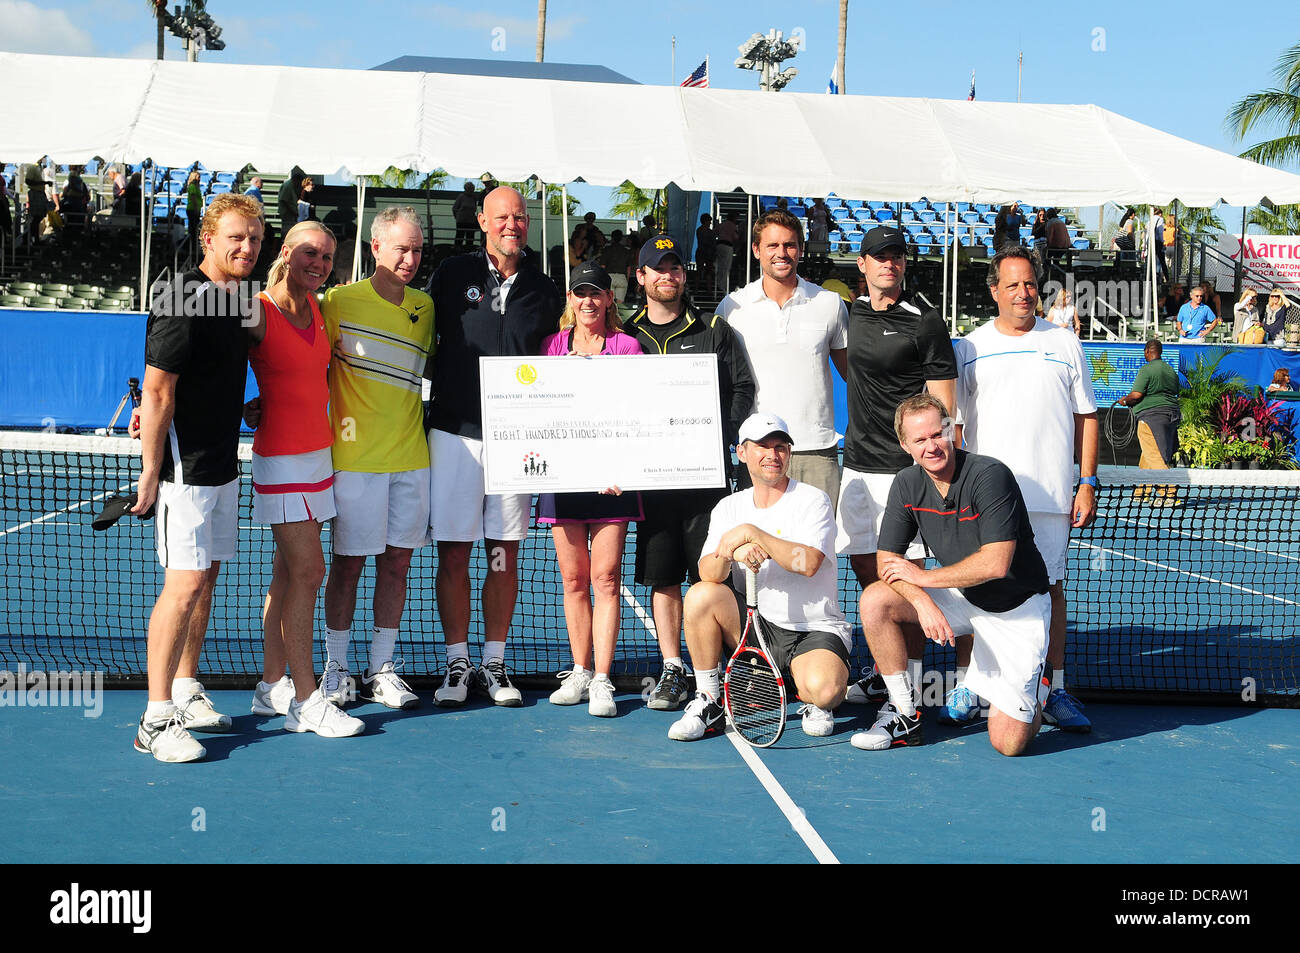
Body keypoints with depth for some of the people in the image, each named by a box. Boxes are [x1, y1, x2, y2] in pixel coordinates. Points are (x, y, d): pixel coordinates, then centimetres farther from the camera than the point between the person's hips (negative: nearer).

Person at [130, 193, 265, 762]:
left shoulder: (235, 301, 11)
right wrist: (150, 473, -17)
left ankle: (186, 694, 26)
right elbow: (156, 395, -17)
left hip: (223, 467, 9)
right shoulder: (184, 305, -17)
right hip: (185, 470, -9)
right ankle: (156, 720, -3)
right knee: (185, 585, -9)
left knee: (206, 579, 14)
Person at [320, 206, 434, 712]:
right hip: (356, 456, -4)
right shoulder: (339, 300, -3)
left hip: (412, 456, 4)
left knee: (397, 561, 8)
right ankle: (336, 666, 16)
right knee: (349, 562, 2)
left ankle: (381, 668, 19)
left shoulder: (425, 307, 10)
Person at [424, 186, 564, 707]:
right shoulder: (453, 274, 5)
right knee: (453, 553, 0)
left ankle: (494, 664, 17)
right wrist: (440, 380, 2)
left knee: (505, 554, 6)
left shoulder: (544, 291, 9)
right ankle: (457, 663, 11)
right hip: (455, 430, -1)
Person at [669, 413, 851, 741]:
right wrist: (731, 554, -30)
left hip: (816, 630, -4)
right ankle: (708, 701, -5)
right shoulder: (728, 508, 7)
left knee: (823, 688, -34)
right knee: (700, 596, -22)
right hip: (756, 627, 4)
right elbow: (708, 573, -8)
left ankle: (816, 703, 7)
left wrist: (752, 533, -25)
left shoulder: (812, 500, -5)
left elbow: (809, 563, -23)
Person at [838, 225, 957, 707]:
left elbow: (943, 401, -9)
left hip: (906, 468, -6)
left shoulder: (925, 323, -8)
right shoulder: (854, 312, 11)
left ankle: (912, 674, 9)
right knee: (864, 564, 11)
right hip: (858, 463, 7)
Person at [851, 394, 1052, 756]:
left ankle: (1034, 685, 23)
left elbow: (995, 564, -28)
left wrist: (923, 577, -18)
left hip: (1017, 607, -5)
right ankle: (904, 716, -5)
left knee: (1008, 743, -13)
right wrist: (923, 601, -26)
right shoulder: (907, 485, -6)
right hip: (960, 599, 5)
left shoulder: (990, 475, -24)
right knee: (875, 599, -19)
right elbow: (888, 560, -6)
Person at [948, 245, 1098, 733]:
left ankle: (1055, 692, 13)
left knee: (1050, 587, 4)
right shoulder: (968, 347, 8)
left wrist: (1087, 482, 5)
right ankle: (965, 689, 7)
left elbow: (1085, 416, 12)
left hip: (1051, 495, 1)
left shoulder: (1065, 344, 10)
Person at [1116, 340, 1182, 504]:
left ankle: (1168, 493, -17)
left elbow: (1136, 395, -15)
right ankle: (1143, 491, 27)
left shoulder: (1147, 369, -10)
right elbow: (1175, 393, 19)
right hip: (1171, 415, 9)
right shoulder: (1171, 371, 15)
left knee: (1155, 458, -9)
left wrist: (1125, 401, 4)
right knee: (1148, 455, 19)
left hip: (1151, 415, -8)